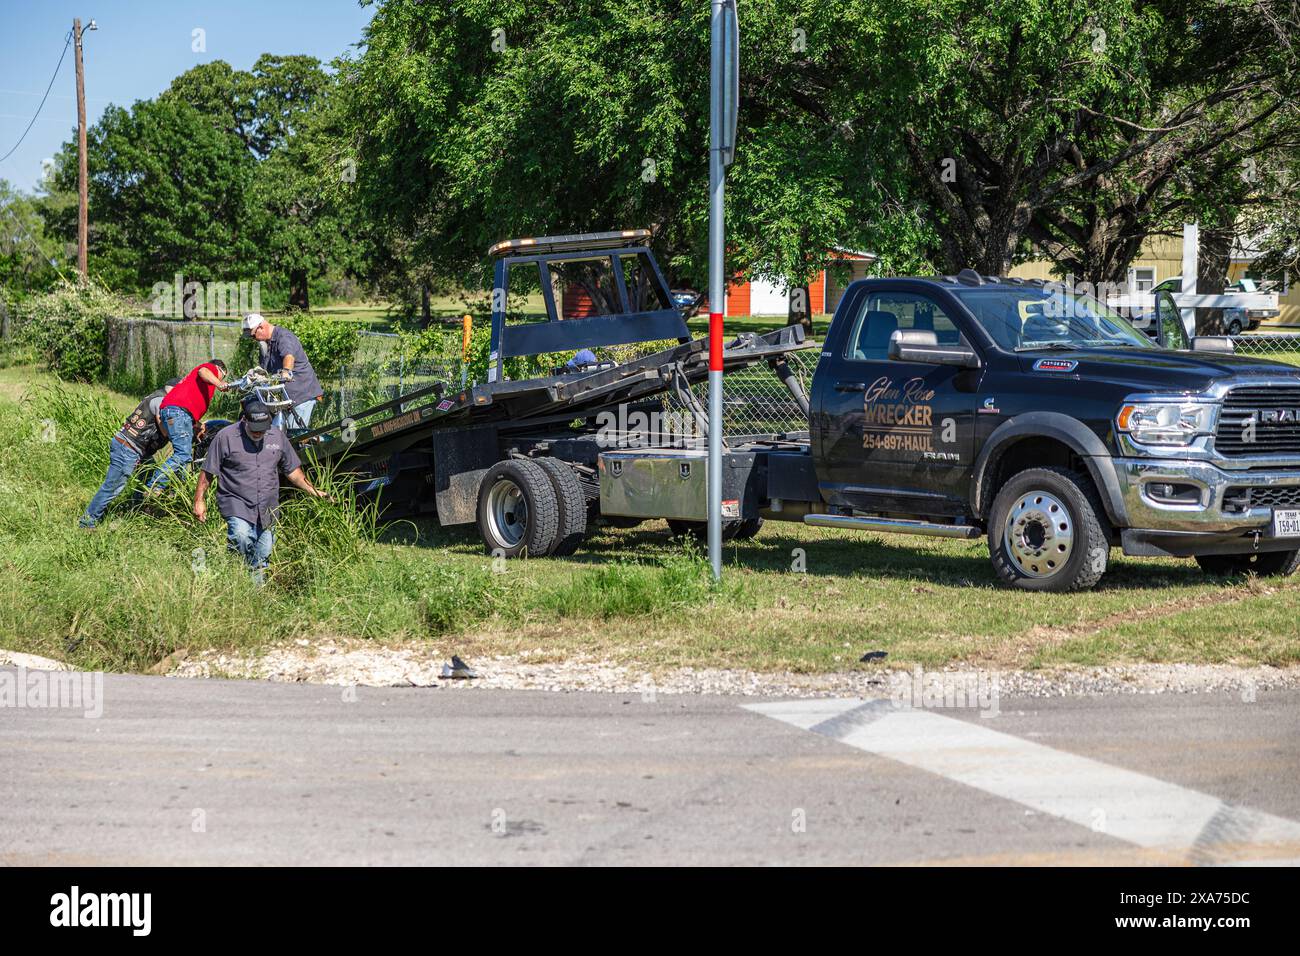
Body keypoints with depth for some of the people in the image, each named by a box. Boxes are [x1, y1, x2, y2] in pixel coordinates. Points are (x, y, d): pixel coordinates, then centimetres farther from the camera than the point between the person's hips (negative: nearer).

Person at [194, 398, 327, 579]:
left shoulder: (277, 436, 8)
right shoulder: (226, 437, -6)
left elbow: (292, 470, 17)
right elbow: (208, 472, 0)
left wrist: (313, 491, 12)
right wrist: (199, 499, -2)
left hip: (267, 508, 4)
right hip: (236, 503, -4)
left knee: (263, 554, 5)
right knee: (241, 537, -28)